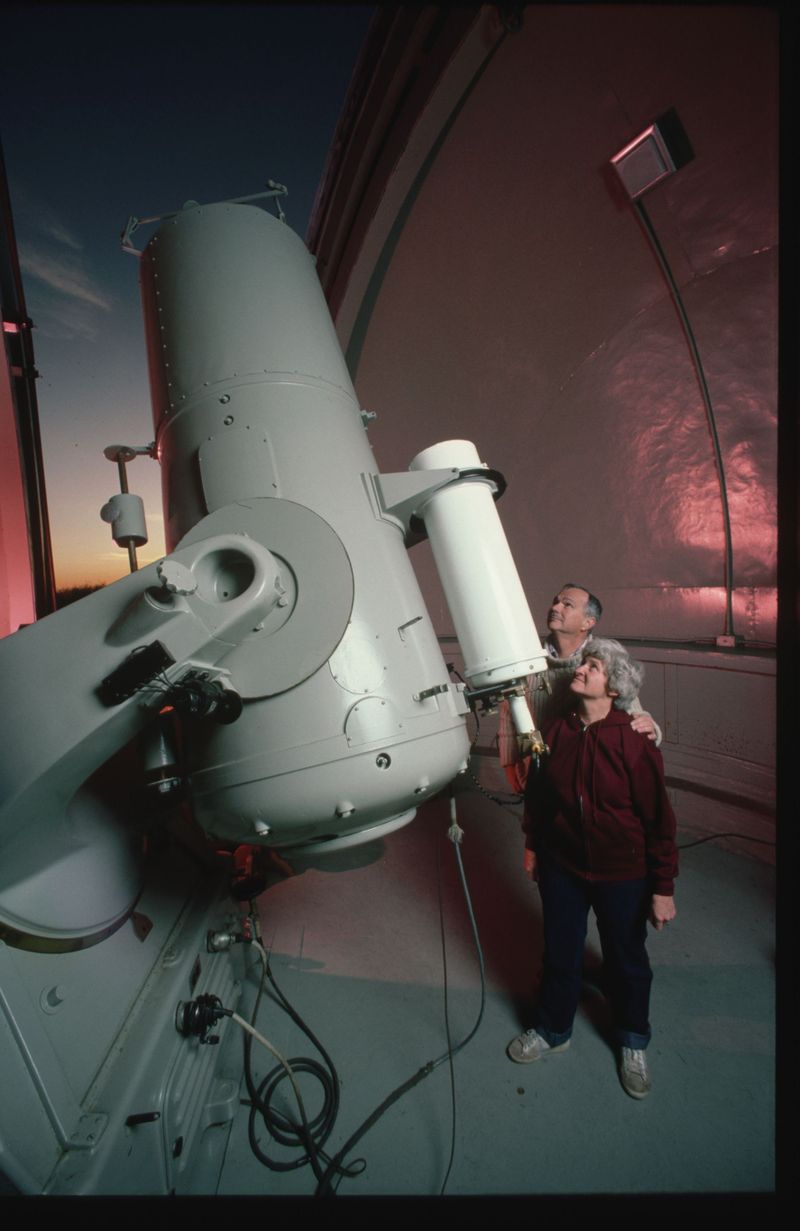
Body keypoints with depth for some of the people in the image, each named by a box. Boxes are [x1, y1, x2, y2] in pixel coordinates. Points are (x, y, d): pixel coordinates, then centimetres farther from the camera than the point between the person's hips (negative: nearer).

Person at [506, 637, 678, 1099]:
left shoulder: (634, 744, -21)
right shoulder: (557, 732, -9)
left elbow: (659, 818, -14)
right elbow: (537, 794, 5)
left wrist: (663, 888, -11)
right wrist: (532, 845, 12)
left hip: (622, 875, -3)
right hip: (562, 868, 3)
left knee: (627, 961, 19)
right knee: (560, 954, 20)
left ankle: (633, 1043, 46)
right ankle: (552, 1030, 46)